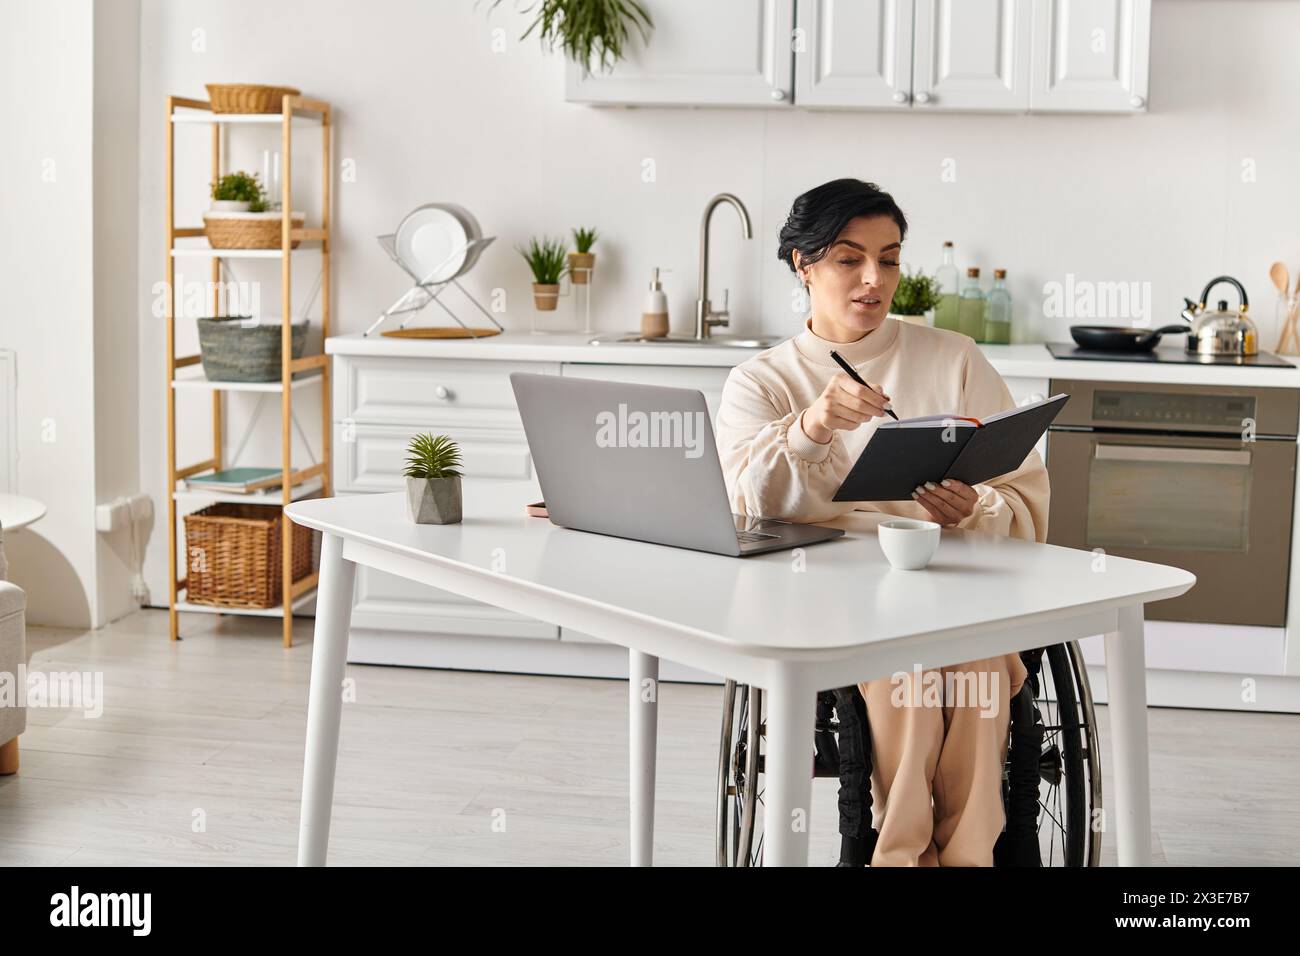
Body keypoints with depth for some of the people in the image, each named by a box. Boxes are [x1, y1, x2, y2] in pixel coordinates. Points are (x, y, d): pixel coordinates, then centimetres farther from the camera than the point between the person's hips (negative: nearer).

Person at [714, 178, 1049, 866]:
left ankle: (895, 849, -22)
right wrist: (809, 429, -26)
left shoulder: (954, 359, 16)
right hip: (821, 594, -1)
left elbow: (1028, 505, 9)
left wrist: (974, 512, -15)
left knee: (972, 658, -34)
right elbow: (754, 506, -6)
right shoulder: (760, 382, 13)